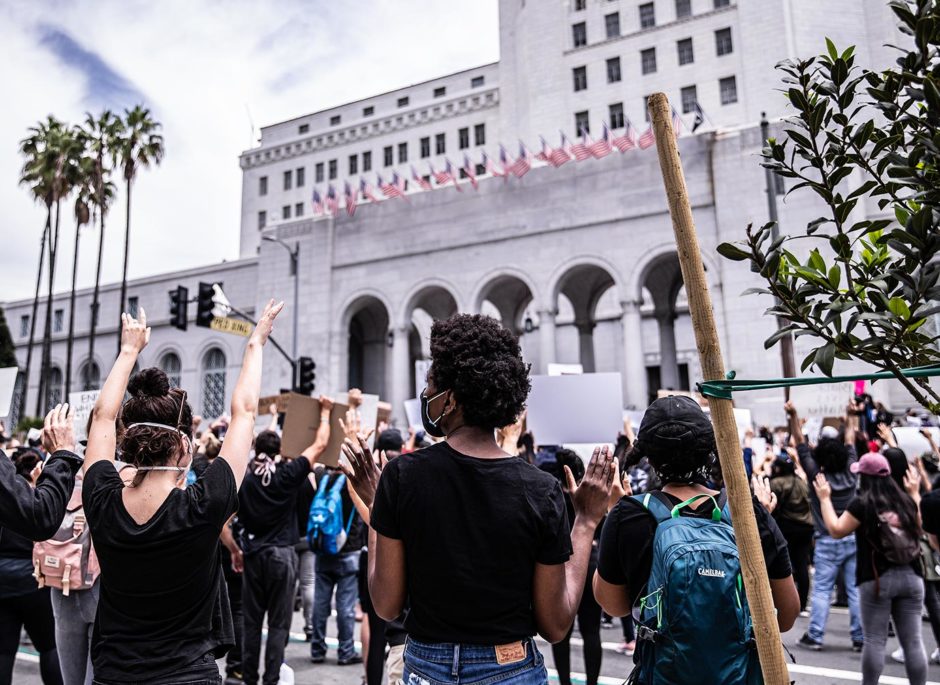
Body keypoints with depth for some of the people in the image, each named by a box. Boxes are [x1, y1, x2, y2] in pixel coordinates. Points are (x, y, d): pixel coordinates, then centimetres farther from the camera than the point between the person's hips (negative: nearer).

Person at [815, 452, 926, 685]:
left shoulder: (862, 503, -10)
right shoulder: (905, 500, 5)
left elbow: (836, 530, -7)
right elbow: (920, 528, 23)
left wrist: (824, 498, -2)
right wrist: (915, 494, 30)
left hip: (876, 579, -4)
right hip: (911, 577, 5)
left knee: (875, 640, 3)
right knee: (913, 640, 9)